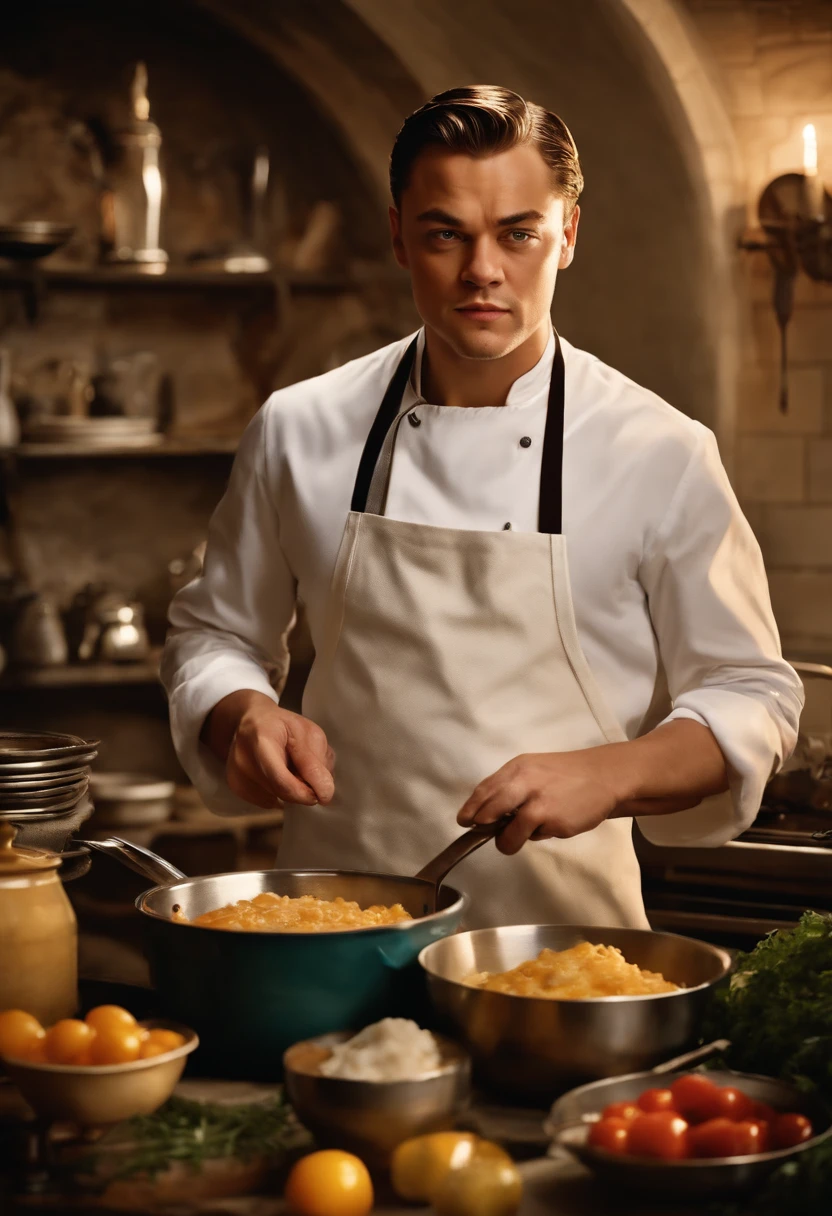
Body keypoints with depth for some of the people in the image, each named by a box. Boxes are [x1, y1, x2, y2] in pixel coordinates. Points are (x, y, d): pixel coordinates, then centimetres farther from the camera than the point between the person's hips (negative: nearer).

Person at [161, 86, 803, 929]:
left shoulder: (660, 455, 0)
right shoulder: (299, 432, 6)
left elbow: (752, 699, 3)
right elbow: (213, 636, 18)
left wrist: (607, 776, -13)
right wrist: (243, 717, -3)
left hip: (556, 922, -1)